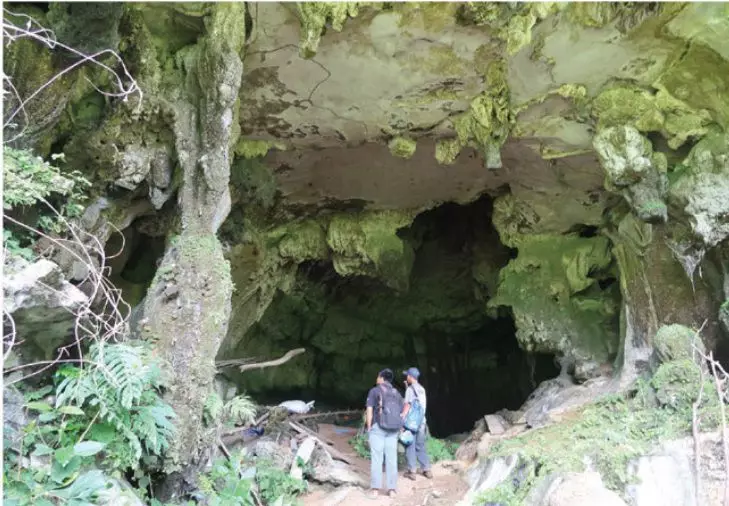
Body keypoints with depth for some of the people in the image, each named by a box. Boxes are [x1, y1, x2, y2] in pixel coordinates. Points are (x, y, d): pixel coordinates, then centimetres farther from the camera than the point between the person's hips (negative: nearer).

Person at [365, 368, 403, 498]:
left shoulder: (374, 390, -2)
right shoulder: (396, 393, 13)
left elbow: (369, 410, -8)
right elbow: (402, 412, 10)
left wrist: (369, 427, -3)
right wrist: (398, 425, 16)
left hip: (378, 427, -4)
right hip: (393, 429, 4)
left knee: (377, 458, 0)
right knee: (391, 458, 7)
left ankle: (375, 489, 1)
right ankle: (392, 489, 10)